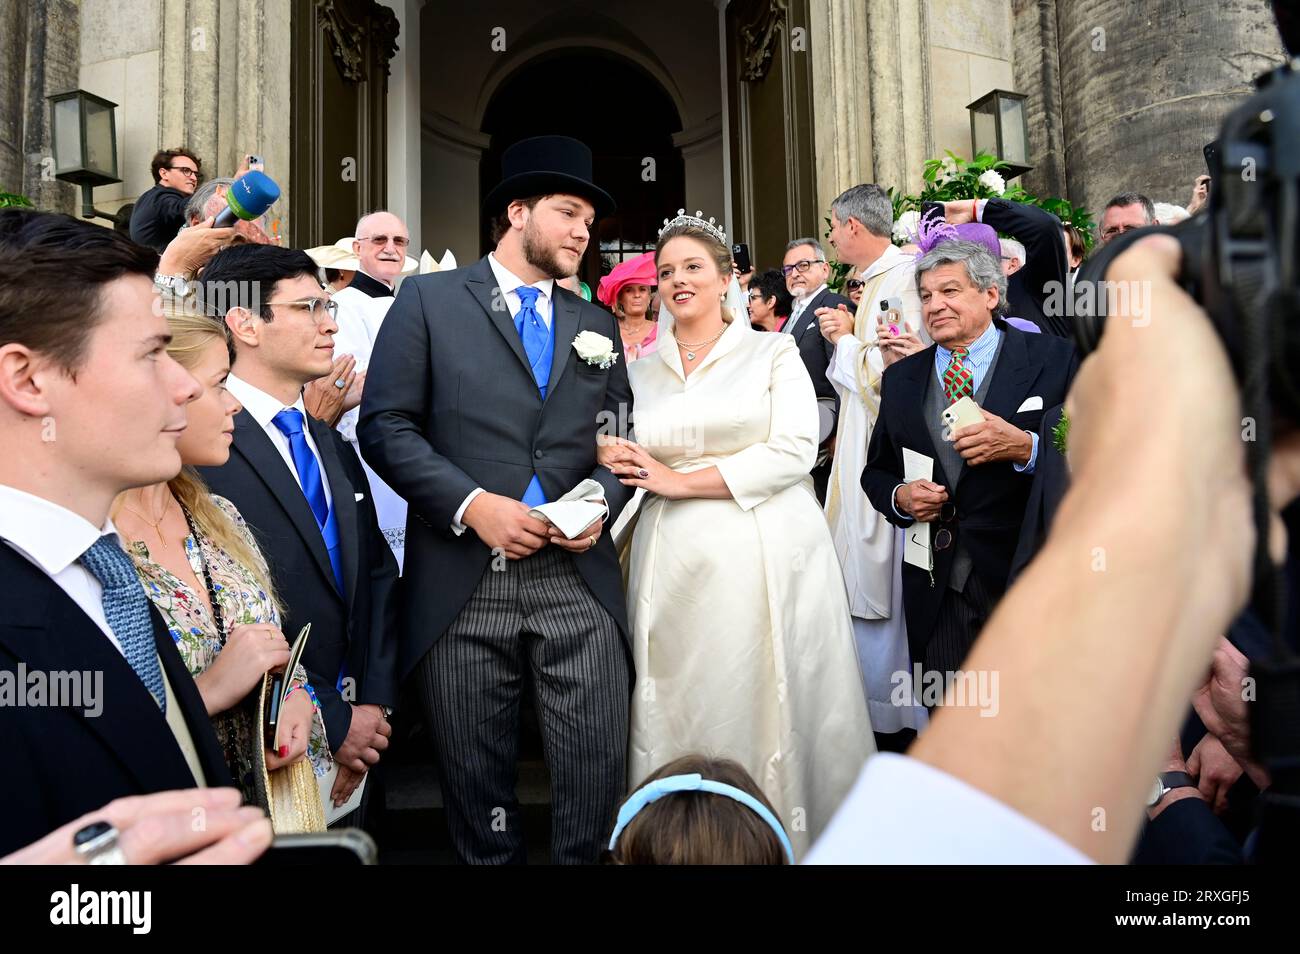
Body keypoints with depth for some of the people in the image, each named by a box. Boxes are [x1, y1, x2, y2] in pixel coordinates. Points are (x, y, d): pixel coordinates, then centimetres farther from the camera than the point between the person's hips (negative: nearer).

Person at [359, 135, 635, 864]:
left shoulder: (597, 325, 17)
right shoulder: (430, 299, 4)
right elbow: (385, 425, -3)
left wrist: (601, 501, -5)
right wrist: (472, 504, -14)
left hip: (578, 578, 3)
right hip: (463, 582, -2)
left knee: (600, 764, 4)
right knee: (475, 774, 12)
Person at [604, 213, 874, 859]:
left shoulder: (774, 353, 4)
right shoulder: (640, 370, 15)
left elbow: (795, 451, -8)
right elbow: (627, 463, 18)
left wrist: (680, 480, -10)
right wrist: (614, 459, -7)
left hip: (766, 555, -3)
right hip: (674, 560, 3)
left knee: (770, 705, 1)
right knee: (683, 709, 5)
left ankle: (787, 834, 19)